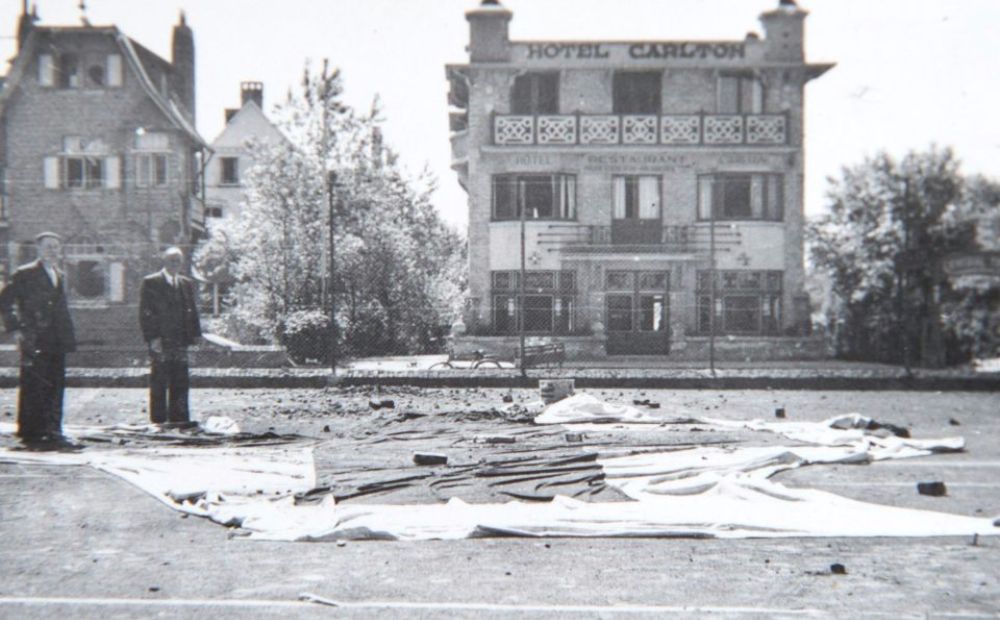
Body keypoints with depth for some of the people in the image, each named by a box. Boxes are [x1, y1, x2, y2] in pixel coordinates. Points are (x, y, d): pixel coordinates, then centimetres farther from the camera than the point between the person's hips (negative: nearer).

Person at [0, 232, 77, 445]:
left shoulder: (59, 276, 19)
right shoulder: (25, 274, -2)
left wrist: (69, 338, 15)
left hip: (56, 342, 7)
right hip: (35, 342, -6)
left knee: (56, 386, 6)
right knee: (34, 387, -5)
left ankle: (52, 430, 11)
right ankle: (31, 431, 0)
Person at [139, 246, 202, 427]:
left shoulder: (187, 284, 16)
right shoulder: (150, 282, -1)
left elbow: (192, 311, 18)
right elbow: (145, 313, -6)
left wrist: (196, 335, 7)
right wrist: (152, 337, -13)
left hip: (181, 341, 5)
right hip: (160, 342, -5)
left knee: (180, 383, 5)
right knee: (159, 383, -3)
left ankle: (179, 418, 10)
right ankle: (158, 420, 2)